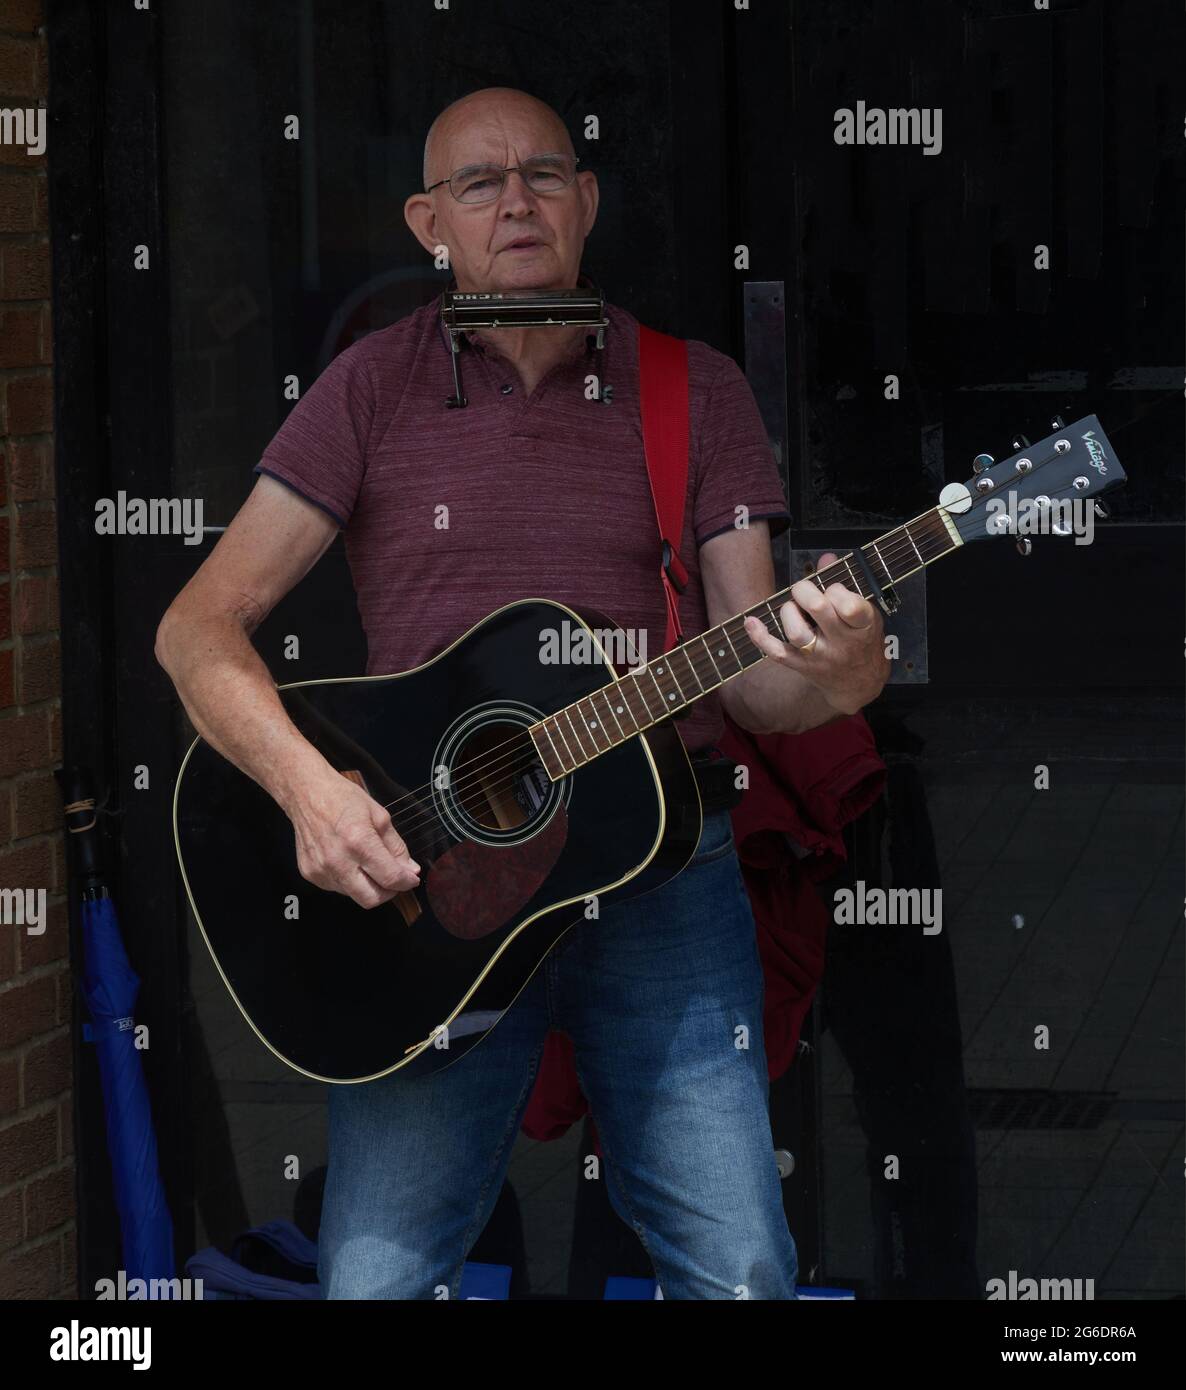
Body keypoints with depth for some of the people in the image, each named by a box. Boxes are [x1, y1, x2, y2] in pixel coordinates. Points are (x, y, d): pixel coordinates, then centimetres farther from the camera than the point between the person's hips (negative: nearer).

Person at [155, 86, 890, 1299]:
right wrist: (309, 787, -17)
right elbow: (198, 627, 1)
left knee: (743, 1276, -9)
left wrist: (830, 678, -19)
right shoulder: (377, 388, 6)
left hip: (657, 868, 1)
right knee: (378, 1279, -8)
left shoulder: (696, 391, 9)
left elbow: (752, 679, 5)